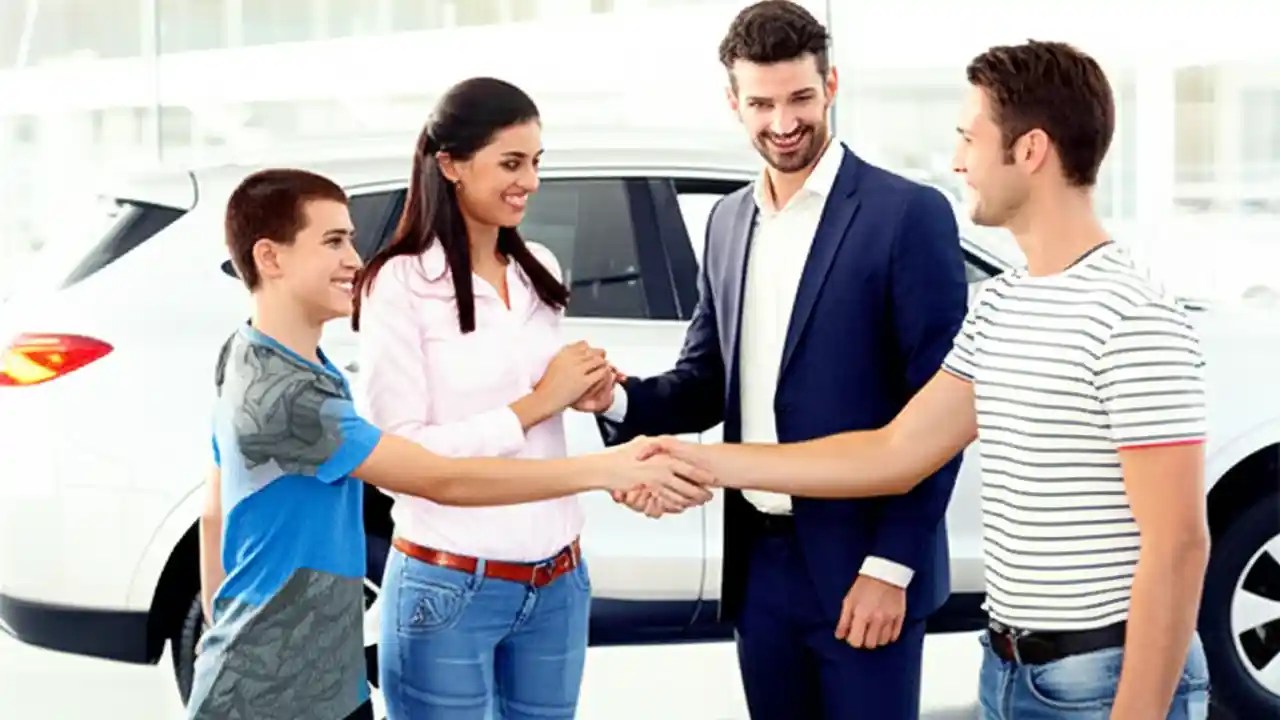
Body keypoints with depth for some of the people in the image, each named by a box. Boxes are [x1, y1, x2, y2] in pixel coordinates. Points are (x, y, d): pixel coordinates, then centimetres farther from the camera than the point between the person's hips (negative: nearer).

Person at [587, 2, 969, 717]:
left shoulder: (908, 214, -9)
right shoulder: (730, 220, 11)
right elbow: (708, 379, 13)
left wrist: (891, 564, -15)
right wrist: (623, 400, -8)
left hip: (859, 560, -6)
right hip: (759, 561, 6)